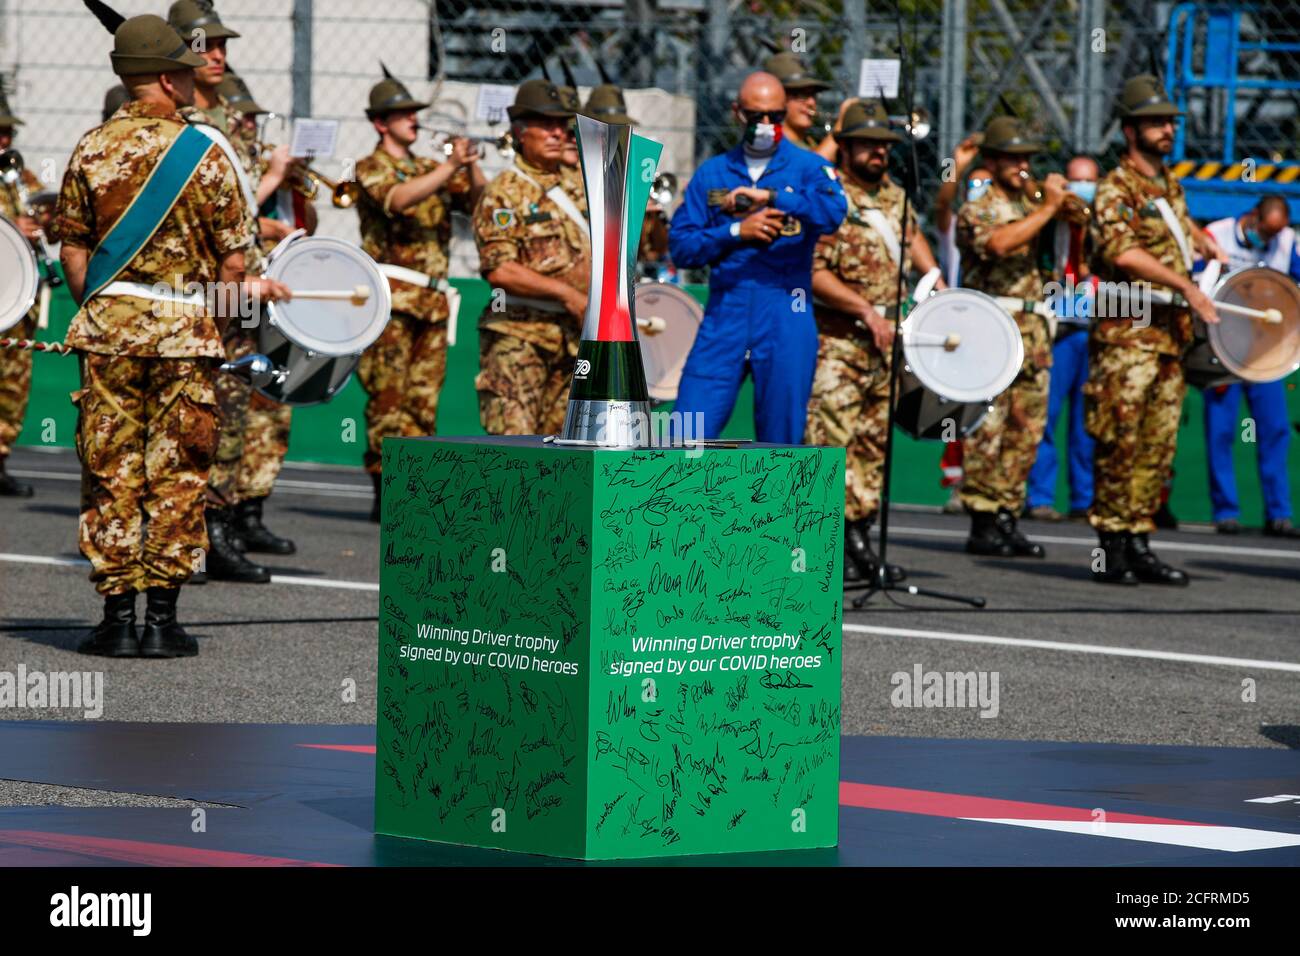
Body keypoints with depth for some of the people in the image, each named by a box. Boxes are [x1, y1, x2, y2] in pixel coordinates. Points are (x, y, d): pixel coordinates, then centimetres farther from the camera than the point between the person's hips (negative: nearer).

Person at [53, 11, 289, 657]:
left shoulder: (92, 149, 1)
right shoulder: (202, 154, -7)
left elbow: (72, 247, 4)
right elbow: (232, 256, -5)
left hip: (108, 322, 2)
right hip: (183, 329, -2)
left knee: (109, 473, 6)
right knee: (175, 476, 4)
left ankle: (117, 617, 4)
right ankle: (162, 616, 2)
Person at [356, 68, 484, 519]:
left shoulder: (429, 169, 20)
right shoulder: (371, 168, 2)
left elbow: (479, 200, 13)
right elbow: (398, 199, -19)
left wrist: (471, 165, -5)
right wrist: (450, 167, -23)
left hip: (432, 299, 6)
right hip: (391, 296, -6)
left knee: (423, 399, 4)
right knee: (389, 397, -9)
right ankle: (386, 493, -9)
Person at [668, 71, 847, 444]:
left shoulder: (807, 168, 6)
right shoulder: (711, 173, 13)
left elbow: (832, 212, -15)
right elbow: (680, 246, 5)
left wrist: (768, 196, -18)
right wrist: (736, 233, -9)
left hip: (785, 320, -2)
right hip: (724, 315, 2)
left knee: (780, 439, 1)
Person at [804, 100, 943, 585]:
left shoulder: (892, 194, 14)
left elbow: (913, 236, 33)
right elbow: (812, 272, -17)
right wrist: (865, 309, -21)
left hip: (885, 340, 8)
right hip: (836, 340, -8)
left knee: (873, 440, 8)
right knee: (830, 436, -14)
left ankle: (860, 541, 13)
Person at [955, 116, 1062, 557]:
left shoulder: (1032, 209, 20)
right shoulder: (977, 210, -2)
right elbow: (998, 243, -23)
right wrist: (1047, 209, -18)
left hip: (1033, 331, 7)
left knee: (1025, 431, 6)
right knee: (987, 430, -8)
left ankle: (1007, 518, 12)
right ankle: (982, 524, -7)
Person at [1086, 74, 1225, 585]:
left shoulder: (1170, 184, 17)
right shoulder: (1115, 189, -10)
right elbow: (1123, 252, -27)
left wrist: (1202, 241, 23)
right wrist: (1186, 286, -30)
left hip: (1171, 335, 8)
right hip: (1126, 336, -8)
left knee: (1158, 446, 7)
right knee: (1120, 442, -6)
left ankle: (1139, 543, 11)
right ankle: (1112, 548, -3)